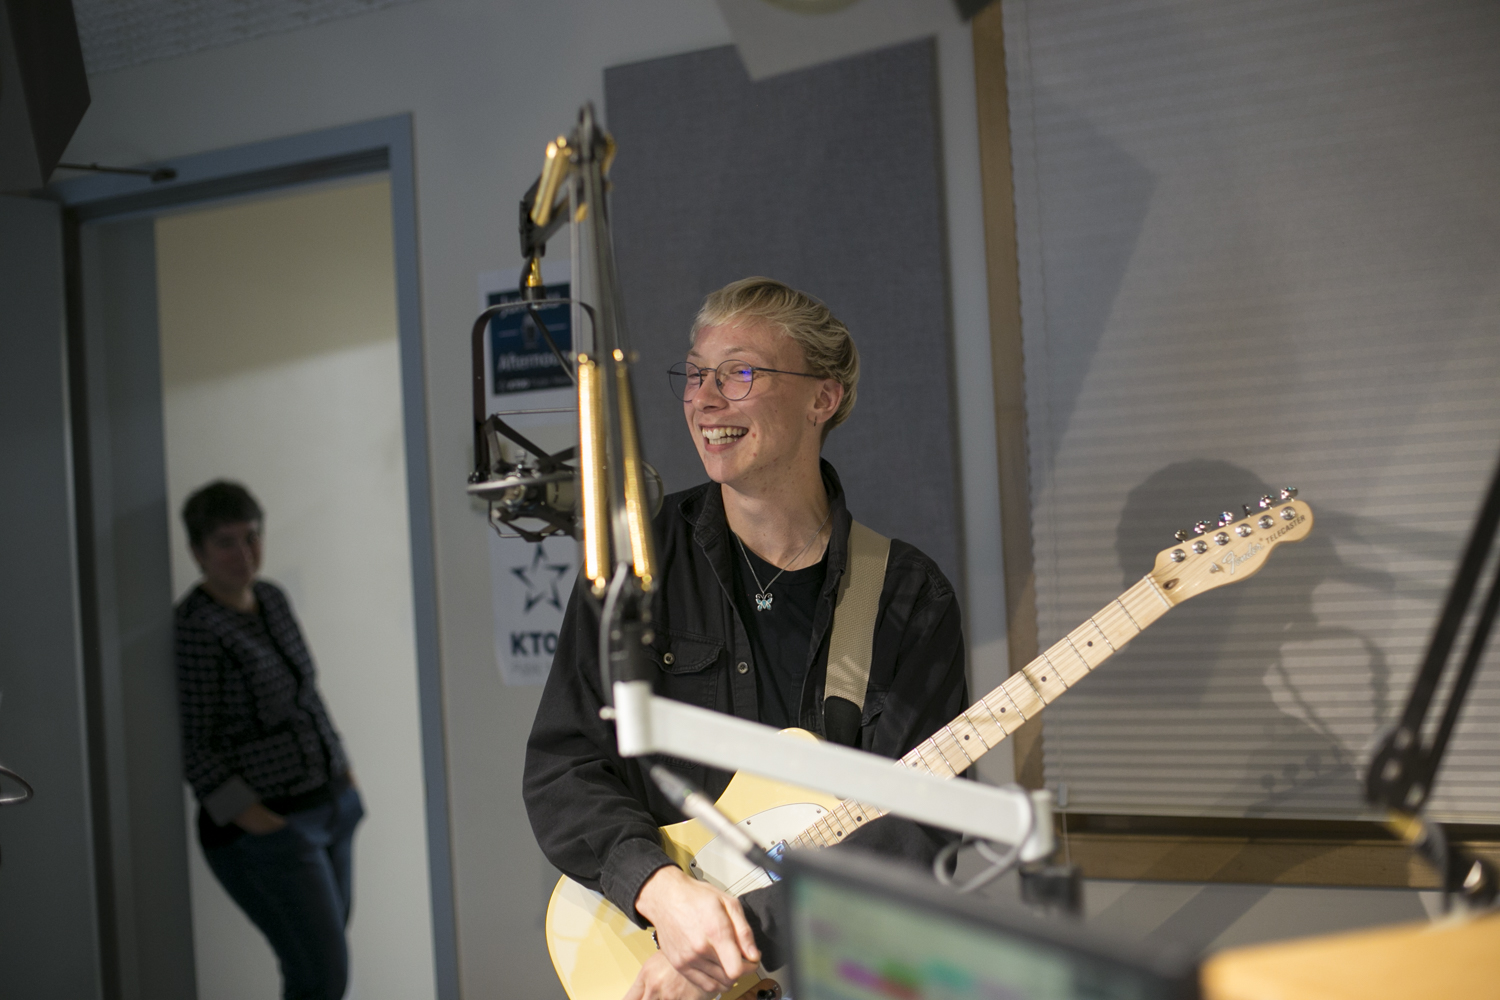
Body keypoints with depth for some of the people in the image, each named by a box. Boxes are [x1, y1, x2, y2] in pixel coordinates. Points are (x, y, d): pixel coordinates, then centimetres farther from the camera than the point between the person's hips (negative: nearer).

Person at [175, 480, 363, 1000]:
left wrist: (340, 763, 13)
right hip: (269, 825, -8)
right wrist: (243, 811, -19)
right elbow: (193, 742, -16)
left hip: (333, 802, 8)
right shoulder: (198, 628, -17)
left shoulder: (272, 599, 7)